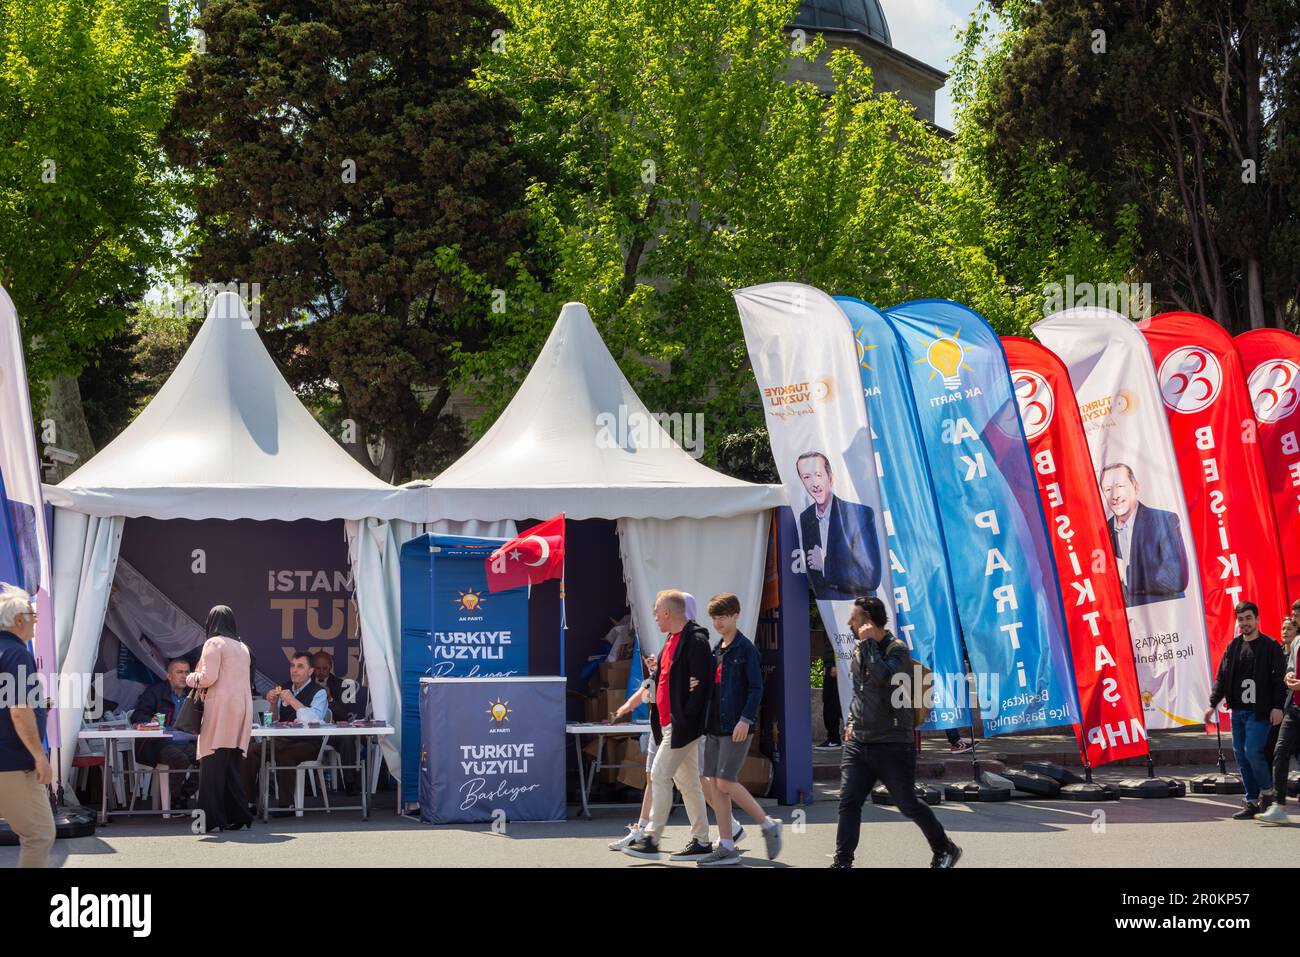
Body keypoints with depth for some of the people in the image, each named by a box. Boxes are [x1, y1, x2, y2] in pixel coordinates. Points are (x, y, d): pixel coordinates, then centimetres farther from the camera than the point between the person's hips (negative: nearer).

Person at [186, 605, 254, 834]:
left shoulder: (214, 643, -3)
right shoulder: (243, 647, 19)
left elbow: (208, 677, -12)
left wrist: (191, 678, 8)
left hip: (221, 708, -7)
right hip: (242, 708, 7)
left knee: (212, 763, -8)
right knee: (231, 765, 11)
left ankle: (211, 819, -12)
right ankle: (238, 816, 10)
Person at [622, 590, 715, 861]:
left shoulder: (695, 641, -15)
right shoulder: (673, 640, 16)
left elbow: (700, 684, -21)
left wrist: (684, 720, -22)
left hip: (681, 724, -10)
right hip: (669, 723, 10)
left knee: (660, 775, -10)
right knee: (686, 781, 11)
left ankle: (651, 840, -7)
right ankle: (701, 841, 15)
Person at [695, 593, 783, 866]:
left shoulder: (745, 649, -7)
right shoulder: (716, 651, 15)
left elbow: (756, 688, -11)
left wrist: (746, 719, -19)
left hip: (736, 728, -8)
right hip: (715, 726, 8)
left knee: (726, 782, -13)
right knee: (714, 783, 3)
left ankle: (768, 824, 5)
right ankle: (726, 847, 7)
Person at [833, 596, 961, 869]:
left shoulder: (897, 649, -10)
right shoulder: (858, 652, 11)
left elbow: (884, 677, -31)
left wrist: (869, 642, -21)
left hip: (893, 745, -6)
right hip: (858, 743, 6)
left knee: (908, 804, 2)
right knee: (848, 801, -7)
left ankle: (945, 850, 22)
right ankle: (842, 862, -6)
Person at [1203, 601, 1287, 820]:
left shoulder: (1270, 646, -3)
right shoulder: (1233, 646, 12)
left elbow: (1279, 679, -6)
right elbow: (1222, 677, 13)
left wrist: (1277, 706, -15)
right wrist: (1213, 704, 5)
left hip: (1259, 711, -6)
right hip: (1238, 710, 6)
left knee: (1252, 752, -15)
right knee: (1242, 756, 5)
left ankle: (1268, 794, 6)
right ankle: (1252, 802, 11)